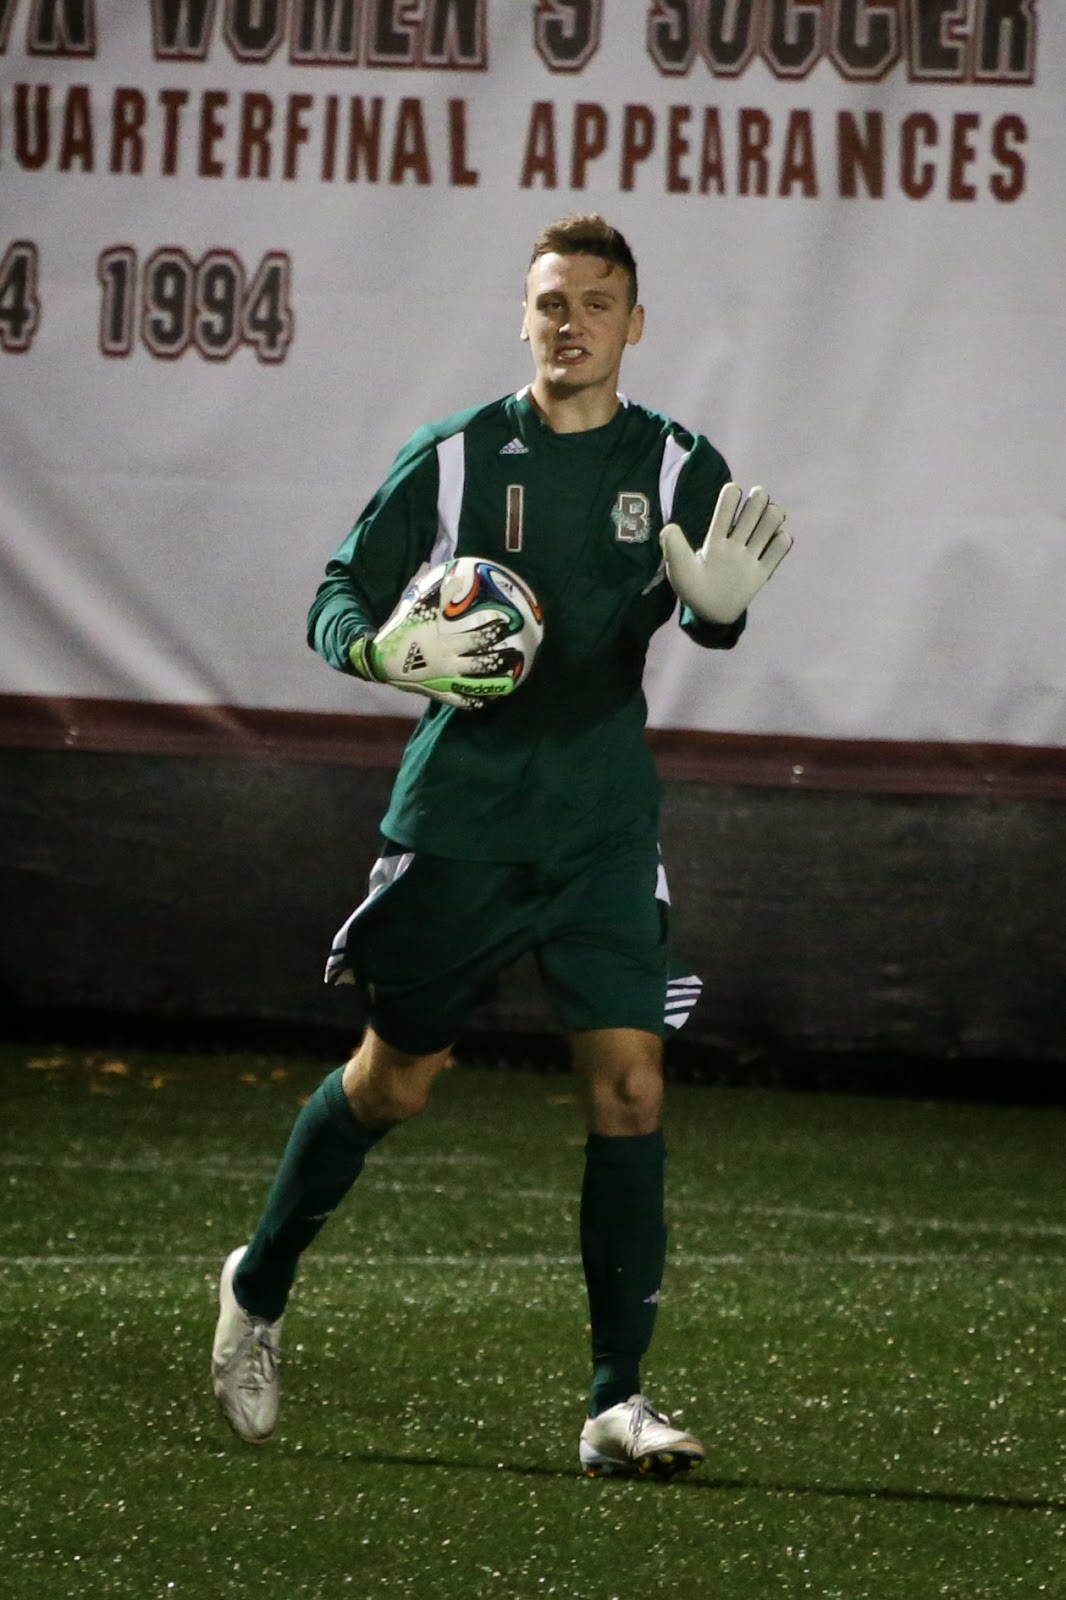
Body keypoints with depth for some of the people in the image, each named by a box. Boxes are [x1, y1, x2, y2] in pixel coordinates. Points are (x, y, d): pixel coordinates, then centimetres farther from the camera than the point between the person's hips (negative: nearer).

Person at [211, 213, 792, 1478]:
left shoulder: (674, 466, 2)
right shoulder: (454, 457, 0)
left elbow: (709, 599, -12)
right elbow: (338, 599, 2)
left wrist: (718, 605, -37)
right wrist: (383, 653, -21)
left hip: (604, 827, 1)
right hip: (457, 814, -1)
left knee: (629, 1082, -11)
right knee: (393, 1079, 8)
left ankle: (616, 1405, -8)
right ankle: (259, 1290, 34)